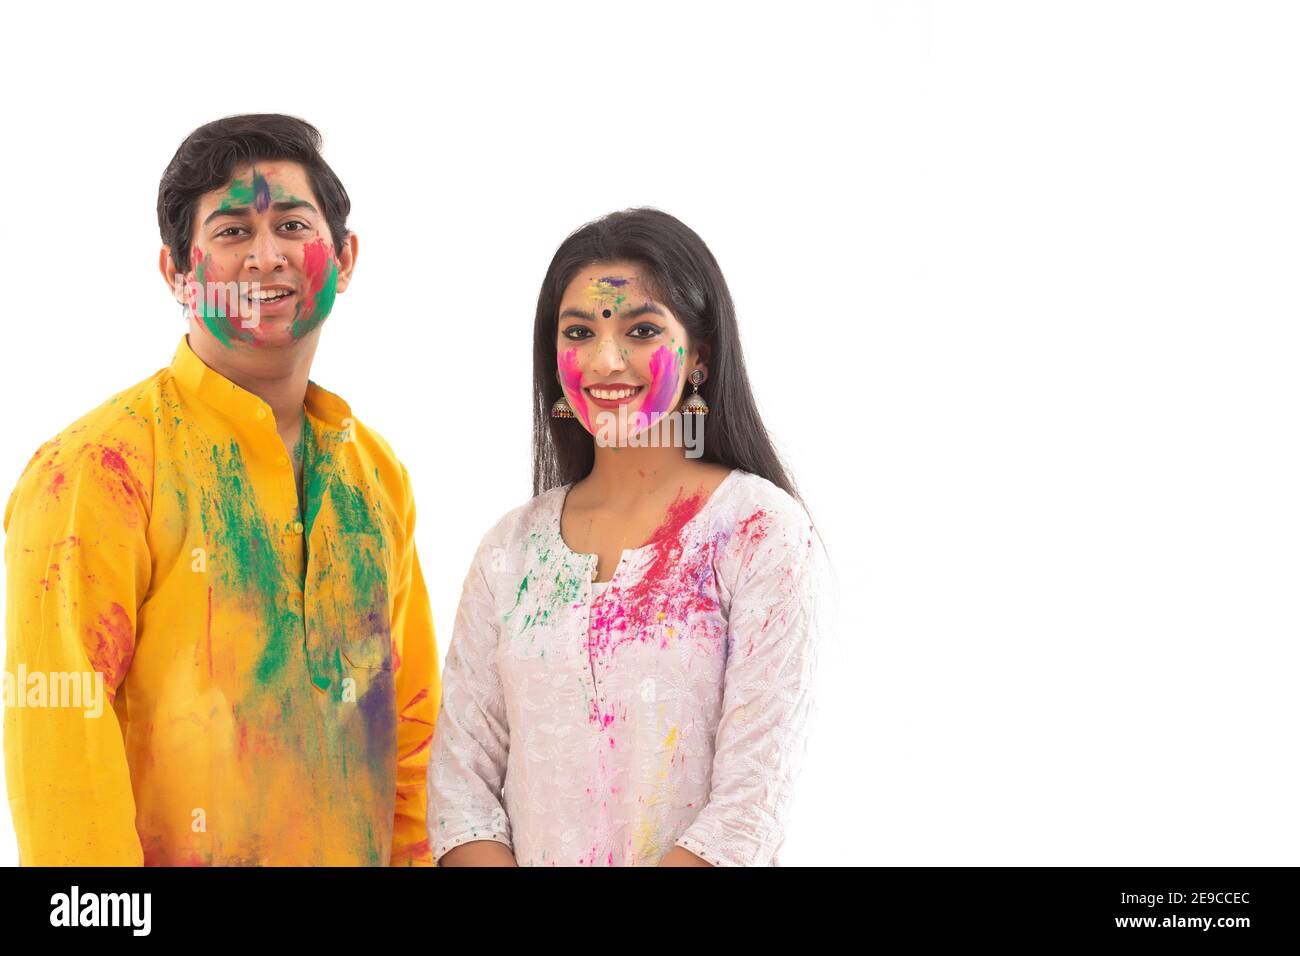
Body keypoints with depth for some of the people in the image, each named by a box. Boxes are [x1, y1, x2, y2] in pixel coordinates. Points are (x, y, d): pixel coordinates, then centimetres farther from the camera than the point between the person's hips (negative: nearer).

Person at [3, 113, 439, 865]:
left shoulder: (377, 470, 6)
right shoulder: (103, 466, -14)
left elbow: (410, 721, 10)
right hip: (181, 853, -6)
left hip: (356, 853, 6)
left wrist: (418, 854, 1)